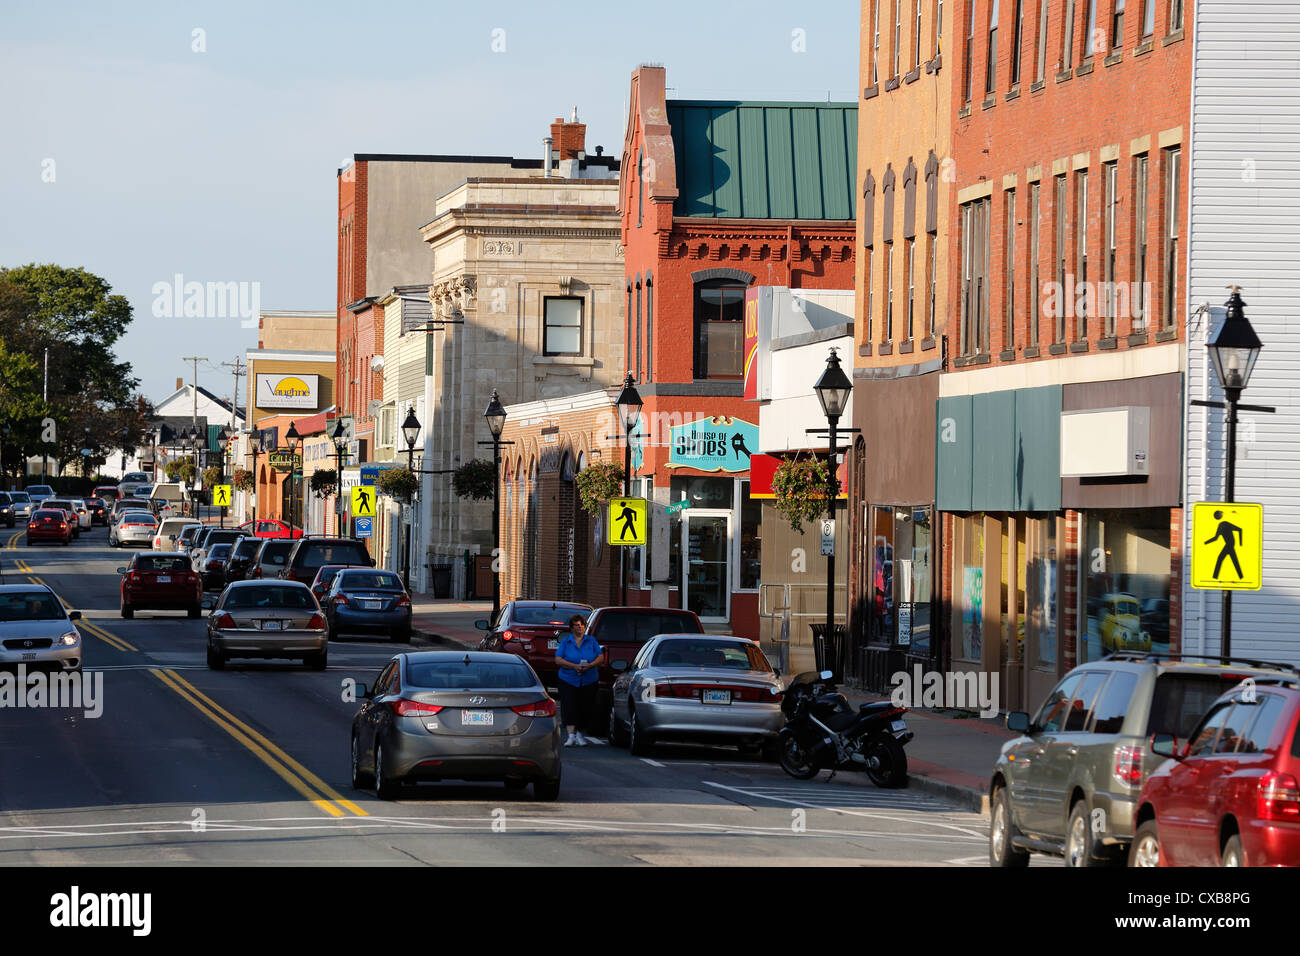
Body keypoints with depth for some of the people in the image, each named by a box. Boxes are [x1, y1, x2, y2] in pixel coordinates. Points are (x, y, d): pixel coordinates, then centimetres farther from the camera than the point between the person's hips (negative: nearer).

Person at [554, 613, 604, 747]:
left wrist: (590, 665, -15)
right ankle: (571, 735, -18)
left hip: (589, 681, 2)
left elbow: (601, 658, 5)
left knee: (585, 709, 3)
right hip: (569, 681, -2)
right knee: (569, 708, -14)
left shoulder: (591, 641, 10)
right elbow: (558, 660, -4)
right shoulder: (565, 642, 5)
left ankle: (579, 734, 19)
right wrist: (574, 666, -18)